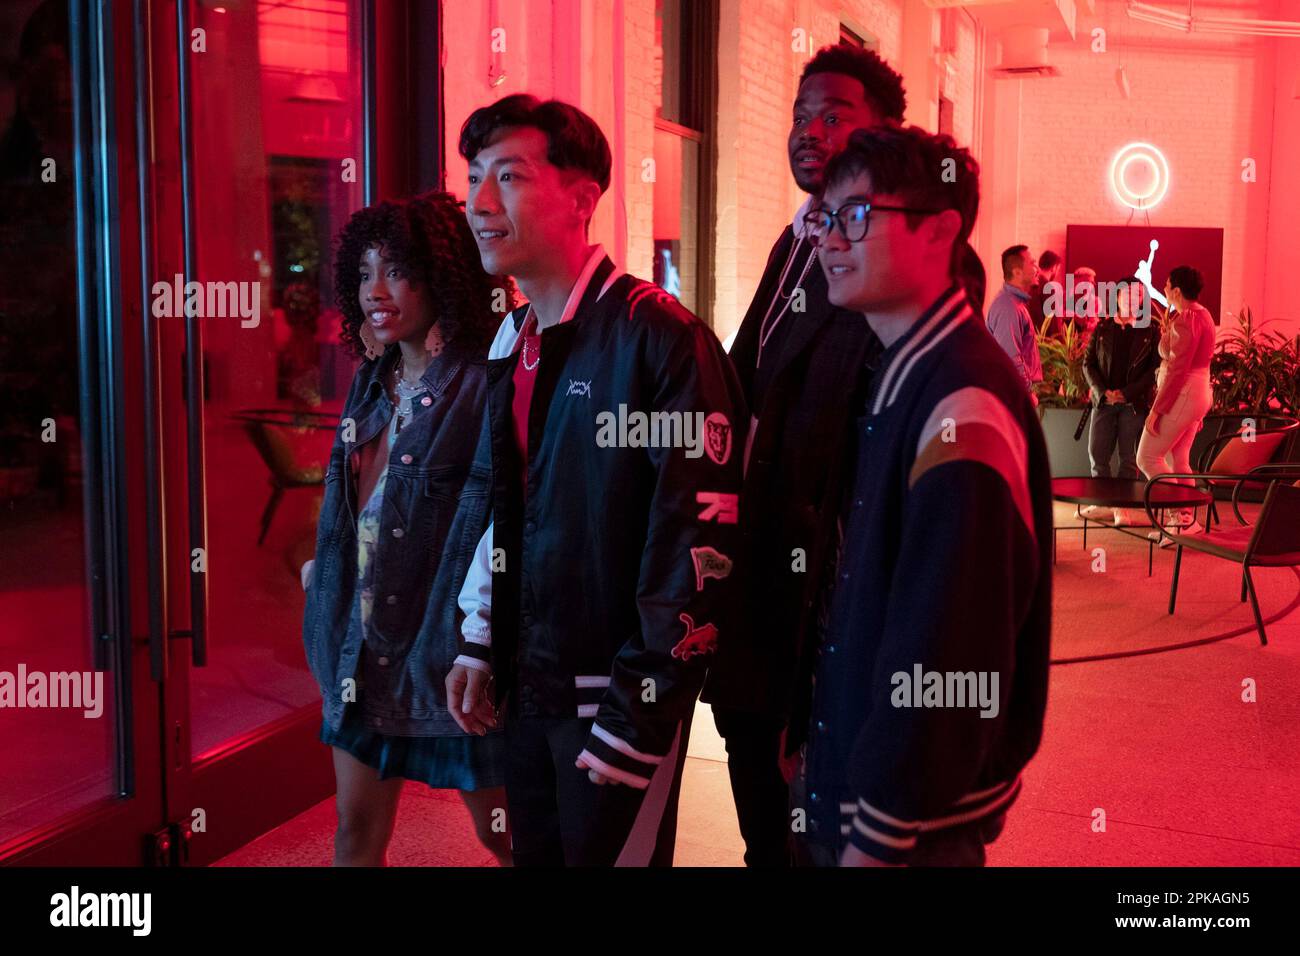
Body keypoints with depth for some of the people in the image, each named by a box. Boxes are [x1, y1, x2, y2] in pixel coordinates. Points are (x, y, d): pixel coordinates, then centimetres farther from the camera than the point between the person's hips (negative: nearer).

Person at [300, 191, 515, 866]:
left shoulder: (483, 386, -17)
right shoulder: (373, 384, 8)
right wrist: (325, 566, 11)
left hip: (449, 650, -7)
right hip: (365, 647, 7)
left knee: (504, 835, 12)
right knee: (356, 832, 16)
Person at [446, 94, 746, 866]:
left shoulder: (661, 340, -18)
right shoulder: (513, 344, 7)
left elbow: (700, 544, -20)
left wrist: (641, 715, -17)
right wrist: (480, 645, 13)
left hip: (617, 695, -7)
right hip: (528, 689, 7)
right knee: (536, 852, 20)